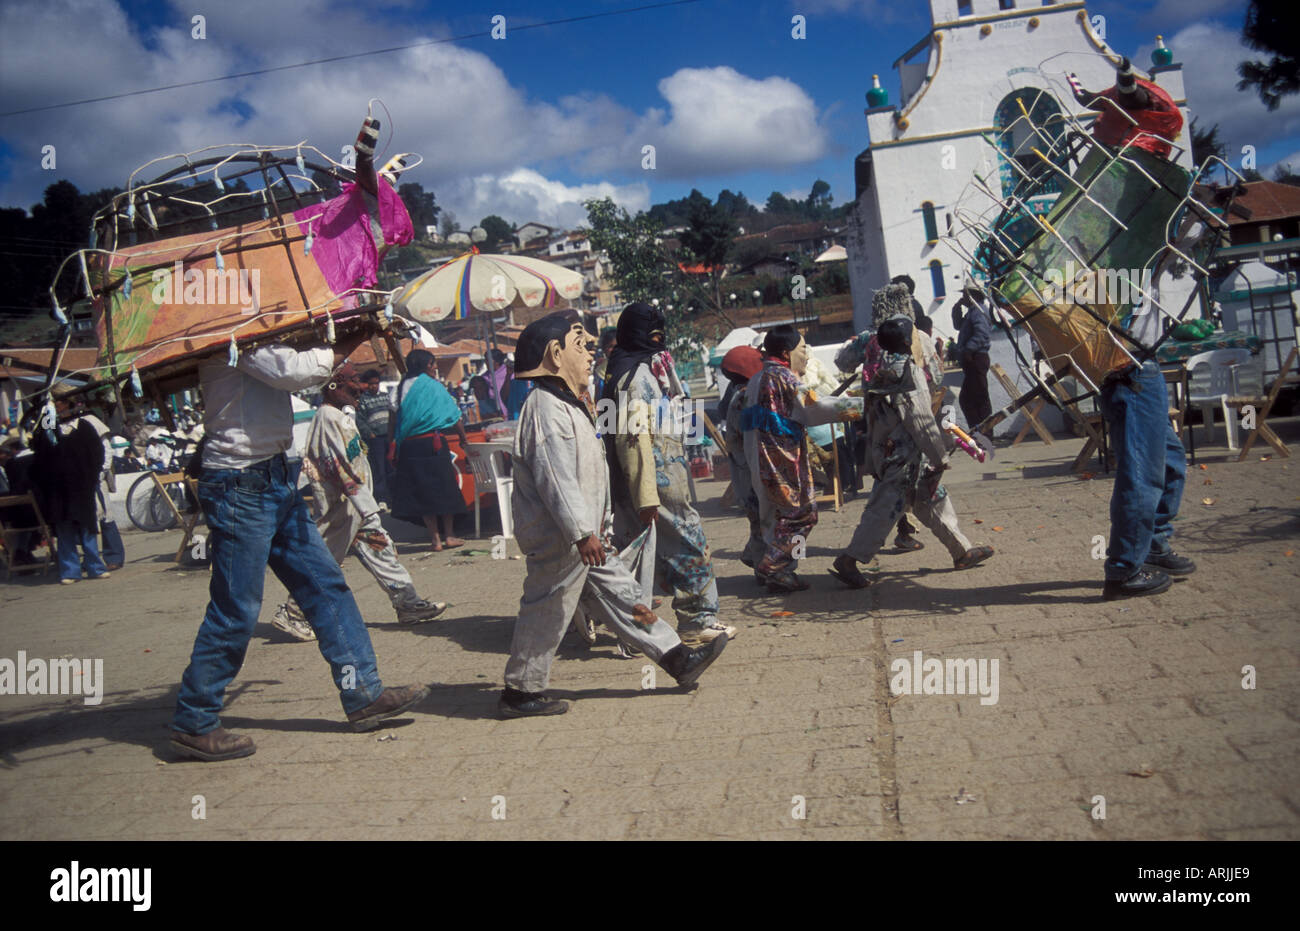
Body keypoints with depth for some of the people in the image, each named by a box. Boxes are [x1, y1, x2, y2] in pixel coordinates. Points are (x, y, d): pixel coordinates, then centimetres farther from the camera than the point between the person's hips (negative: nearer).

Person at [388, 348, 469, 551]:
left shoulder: (401, 388, 7)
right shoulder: (432, 386, -4)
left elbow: (392, 424, 6)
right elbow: (455, 417, -1)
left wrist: (396, 444, 13)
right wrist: (463, 438, 12)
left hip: (408, 447, 4)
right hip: (431, 443, -4)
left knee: (421, 493, 7)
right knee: (443, 489, 7)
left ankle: (435, 539, 8)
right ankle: (448, 536, 11)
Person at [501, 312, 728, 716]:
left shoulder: (566, 404, 17)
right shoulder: (546, 409, -18)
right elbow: (556, 479, -26)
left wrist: (597, 527, 24)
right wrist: (582, 533, -29)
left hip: (585, 536, 11)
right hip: (559, 539, -11)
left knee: (620, 593, 12)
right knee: (548, 611, 0)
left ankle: (677, 657, 17)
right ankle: (521, 692, 12)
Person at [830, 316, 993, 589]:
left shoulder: (880, 371, 8)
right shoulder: (908, 372, -16)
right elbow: (920, 421, -18)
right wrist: (940, 456, -10)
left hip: (885, 451, 9)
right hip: (905, 456, -9)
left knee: (934, 499, 16)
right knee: (885, 508, -6)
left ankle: (962, 551, 24)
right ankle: (848, 560, -4)